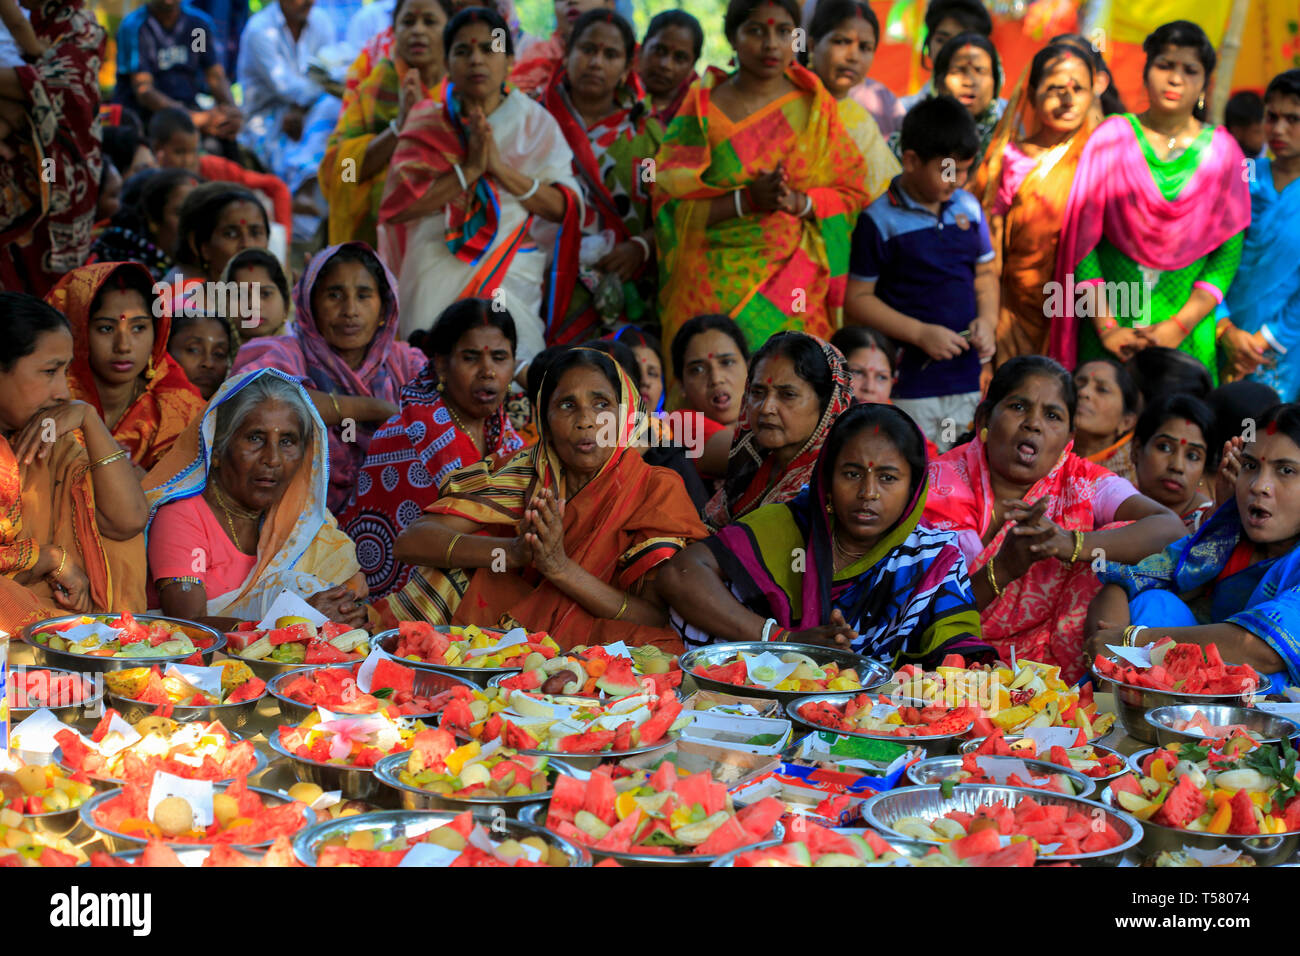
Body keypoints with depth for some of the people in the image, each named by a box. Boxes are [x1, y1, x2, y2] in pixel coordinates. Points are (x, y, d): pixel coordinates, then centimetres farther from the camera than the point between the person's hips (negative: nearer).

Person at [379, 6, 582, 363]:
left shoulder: (535, 123, 8)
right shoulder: (428, 124, 7)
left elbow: (566, 208, -2)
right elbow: (395, 205, -6)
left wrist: (500, 168, -13)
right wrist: (469, 170, -13)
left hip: (511, 279, 0)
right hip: (435, 279, 0)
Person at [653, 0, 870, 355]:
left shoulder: (815, 105, 8)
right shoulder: (702, 106, 2)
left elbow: (853, 192, 7)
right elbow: (670, 202, -5)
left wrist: (798, 202, -12)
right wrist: (747, 199, -17)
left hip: (795, 286, 1)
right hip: (714, 287, -1)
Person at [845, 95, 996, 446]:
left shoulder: (969, 208, 9)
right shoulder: (880, 221, -6)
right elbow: (858, 299, -5)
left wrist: (987, 320, 1)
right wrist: (920, 333, -13)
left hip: (967, 376, 5)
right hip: (908, 381, -5)